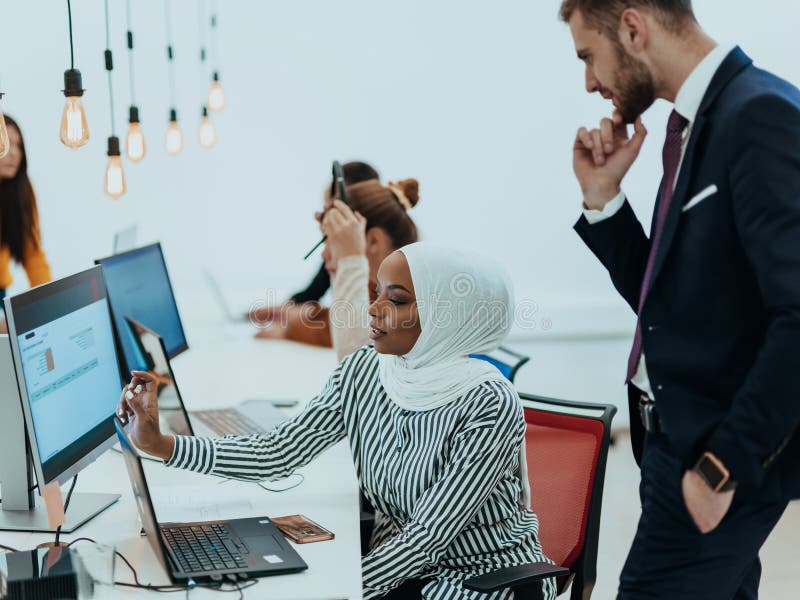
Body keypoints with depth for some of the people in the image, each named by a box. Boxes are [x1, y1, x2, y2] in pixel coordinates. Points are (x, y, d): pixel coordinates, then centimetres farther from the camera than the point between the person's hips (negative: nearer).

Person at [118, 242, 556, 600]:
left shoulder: (489, 406, -23)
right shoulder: (361, 372, -4)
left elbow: (428, 536, -23)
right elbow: (276, 455, -6)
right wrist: (159, 445, -15)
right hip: (405, 557, 6)